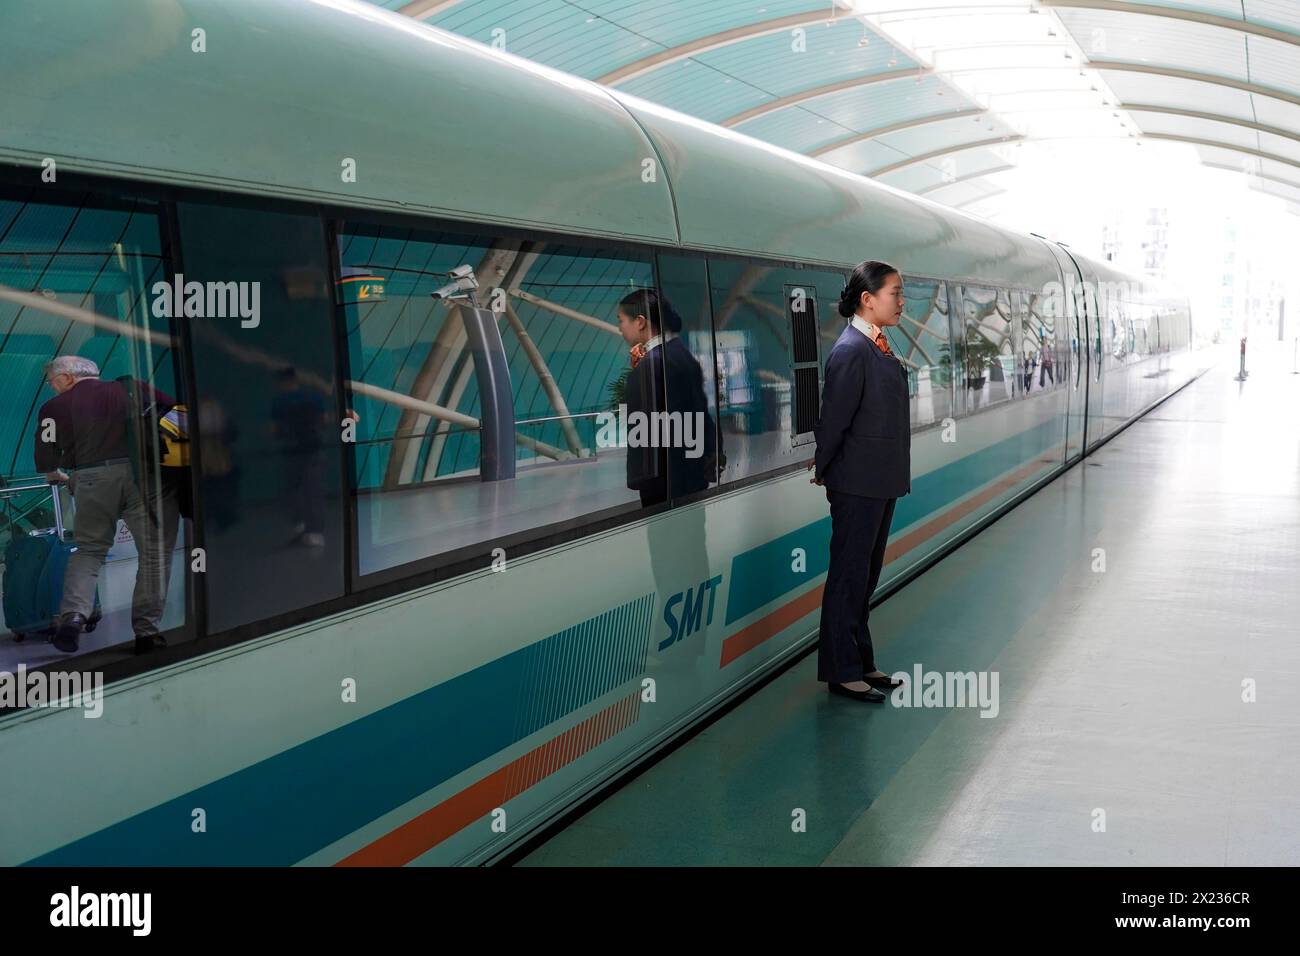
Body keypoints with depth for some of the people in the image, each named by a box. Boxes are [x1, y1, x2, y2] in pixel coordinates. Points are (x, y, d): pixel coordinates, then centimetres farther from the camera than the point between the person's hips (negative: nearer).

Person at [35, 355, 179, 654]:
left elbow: (46, 463, 15)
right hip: (145, 474, 0)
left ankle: (73, 615, -1)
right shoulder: (137, 389, 14)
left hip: (92, 480, 1)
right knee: (154, 553, 5)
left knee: (89, 550, 18)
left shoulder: (54, 408, 13)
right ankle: (147, 630, 2)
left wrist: (59, 476, 36)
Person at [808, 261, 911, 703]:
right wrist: (822, 470, -5)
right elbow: (834, 419, -16)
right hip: (857, 484, -9)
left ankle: (861, 663, 27)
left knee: (866, 576, 16)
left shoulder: (877, 346, 10)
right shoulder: (851, 351, -19)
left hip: (882, 482, 9)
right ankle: (841, 672, 11)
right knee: (849, 576, 1)